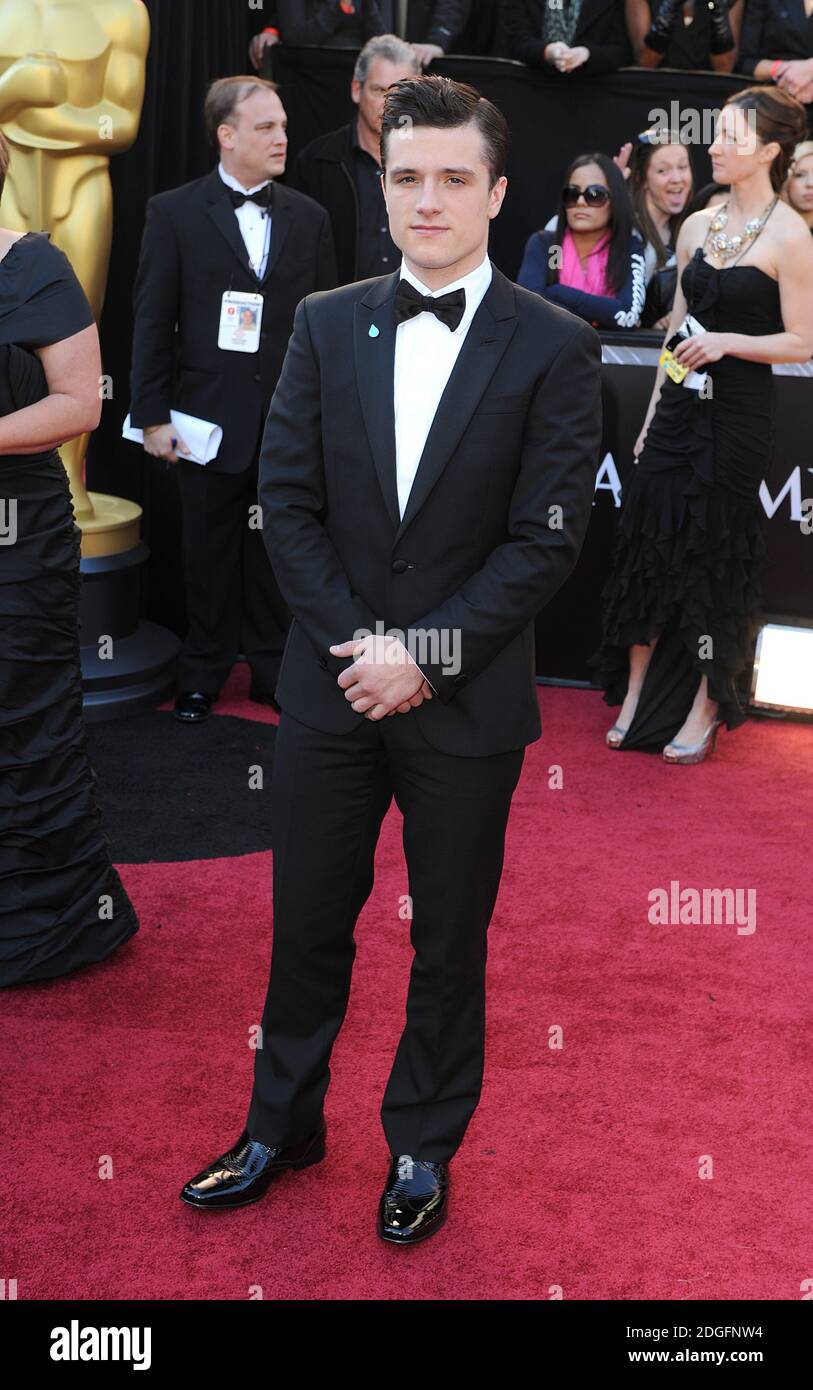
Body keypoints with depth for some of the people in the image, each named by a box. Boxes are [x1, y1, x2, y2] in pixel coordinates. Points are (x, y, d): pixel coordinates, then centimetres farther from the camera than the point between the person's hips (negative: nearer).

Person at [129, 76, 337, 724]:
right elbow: (153, 322, -2)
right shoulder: (174, 213, -2)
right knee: (210, 549, 10)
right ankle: (205, 668, 25)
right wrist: (153, 415, -6)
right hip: (211, 418, -2)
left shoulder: (308, 216, 7)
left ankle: (273, 664, 23)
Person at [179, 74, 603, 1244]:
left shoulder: (555, 348, -6)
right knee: (307, 925, 14)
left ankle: (423, 1150, 31)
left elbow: (547, 537, -9)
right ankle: (282, 1127, 34)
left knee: (449, 943, 12)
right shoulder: (327, 324, 3)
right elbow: (287, 500, 0)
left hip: (468, 705, -2)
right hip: (331, 692, 3)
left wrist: (426, 653, -15)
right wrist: (357, 643, -11)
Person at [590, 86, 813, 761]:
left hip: (738, 415, -6)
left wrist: (727, 341, -21)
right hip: (680, 404, 6)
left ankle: (705, 709, 16)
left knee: (716, 554, 3)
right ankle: (636, 697, 16)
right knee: (648, 543, 5)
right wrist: (654, 415, 14)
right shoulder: (697, 226, 9)